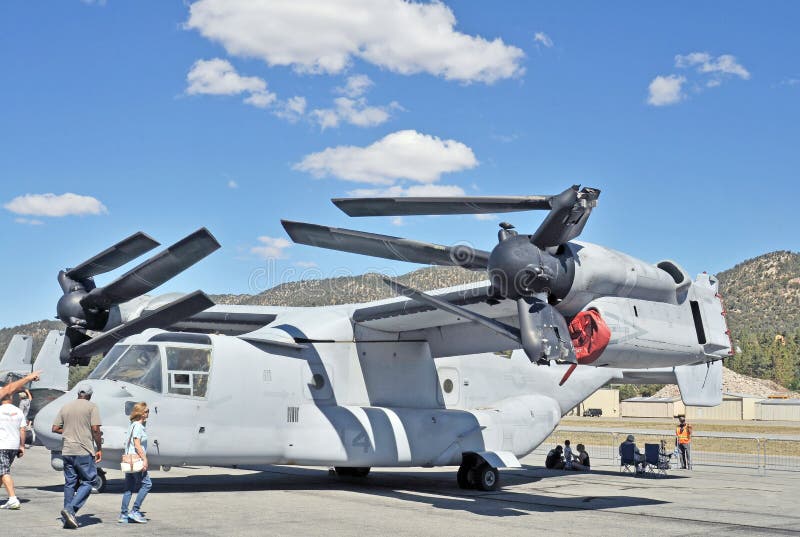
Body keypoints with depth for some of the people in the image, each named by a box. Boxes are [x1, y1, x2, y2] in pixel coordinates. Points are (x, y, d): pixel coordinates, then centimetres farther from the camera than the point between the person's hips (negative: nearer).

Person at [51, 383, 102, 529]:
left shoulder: (65, 407, 11)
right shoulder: (92, 407, -4)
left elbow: (55, 428, 10)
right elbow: (95, 429, -11)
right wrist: (99, 448, -3)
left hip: (67, 451, 5)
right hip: (84, 451, -5)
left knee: (70, 483, 11)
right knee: (88, 482, 3)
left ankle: (68, 519, 10)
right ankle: (70, 509, -14)